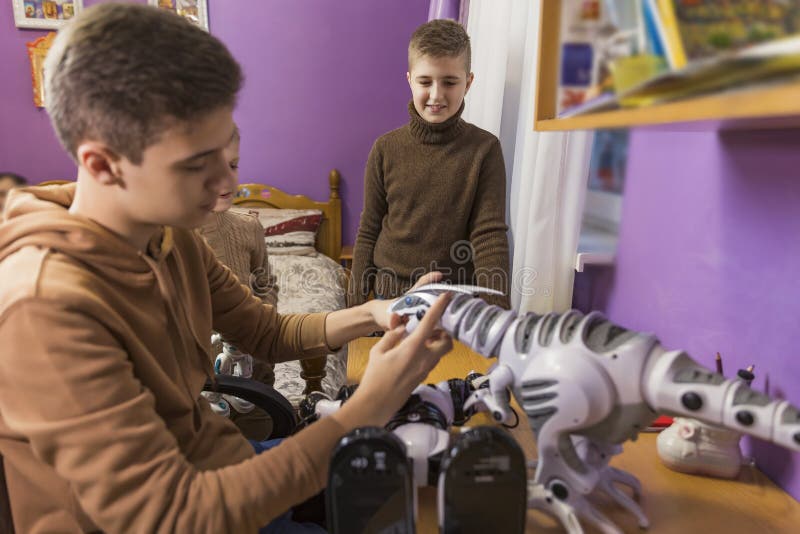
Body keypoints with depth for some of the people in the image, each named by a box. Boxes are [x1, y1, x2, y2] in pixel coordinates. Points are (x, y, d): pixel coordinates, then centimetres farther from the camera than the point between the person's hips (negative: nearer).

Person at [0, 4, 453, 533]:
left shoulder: (173, 237, -6)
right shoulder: (45, 307, -30)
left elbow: (269, 333, 4)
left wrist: (369, 316, -13)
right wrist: (366, 409, -31)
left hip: (219, 463, 6)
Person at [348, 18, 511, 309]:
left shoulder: (484, 149, -7)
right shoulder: (386, 148, -3)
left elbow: (490, 236, -10)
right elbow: (368, 231, 2)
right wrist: (355, 305, 2)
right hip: (390, 294, 2)